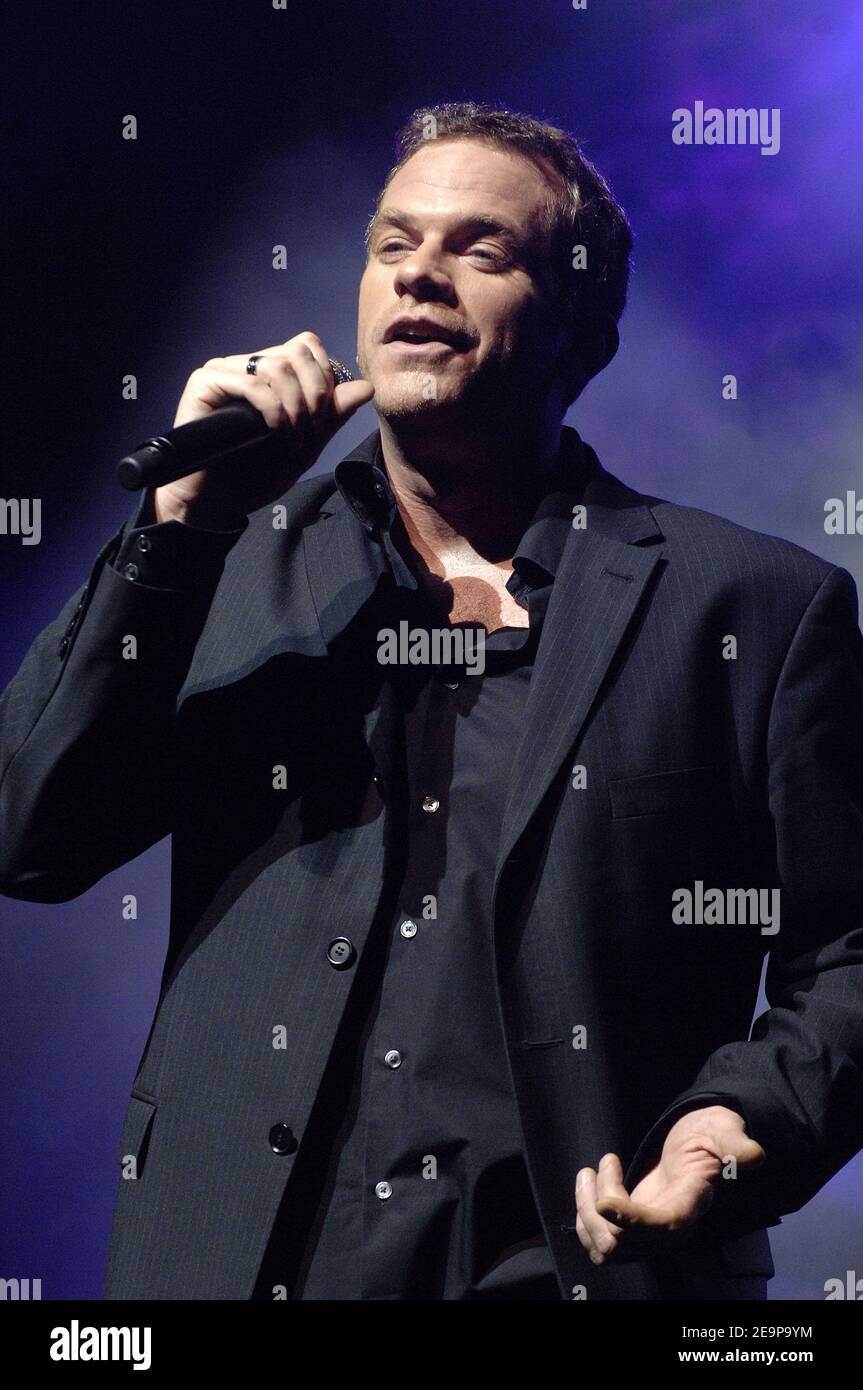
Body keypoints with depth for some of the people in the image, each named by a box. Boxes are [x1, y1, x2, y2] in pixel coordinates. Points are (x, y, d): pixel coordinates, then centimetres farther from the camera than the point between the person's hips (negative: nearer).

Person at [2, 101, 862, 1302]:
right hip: (234, 1254, 2)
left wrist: (749, 1123, -17)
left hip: (587, 1261, -2)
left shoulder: (756, 605, 1)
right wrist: (183, 513, -8)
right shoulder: (238, 566, 7)